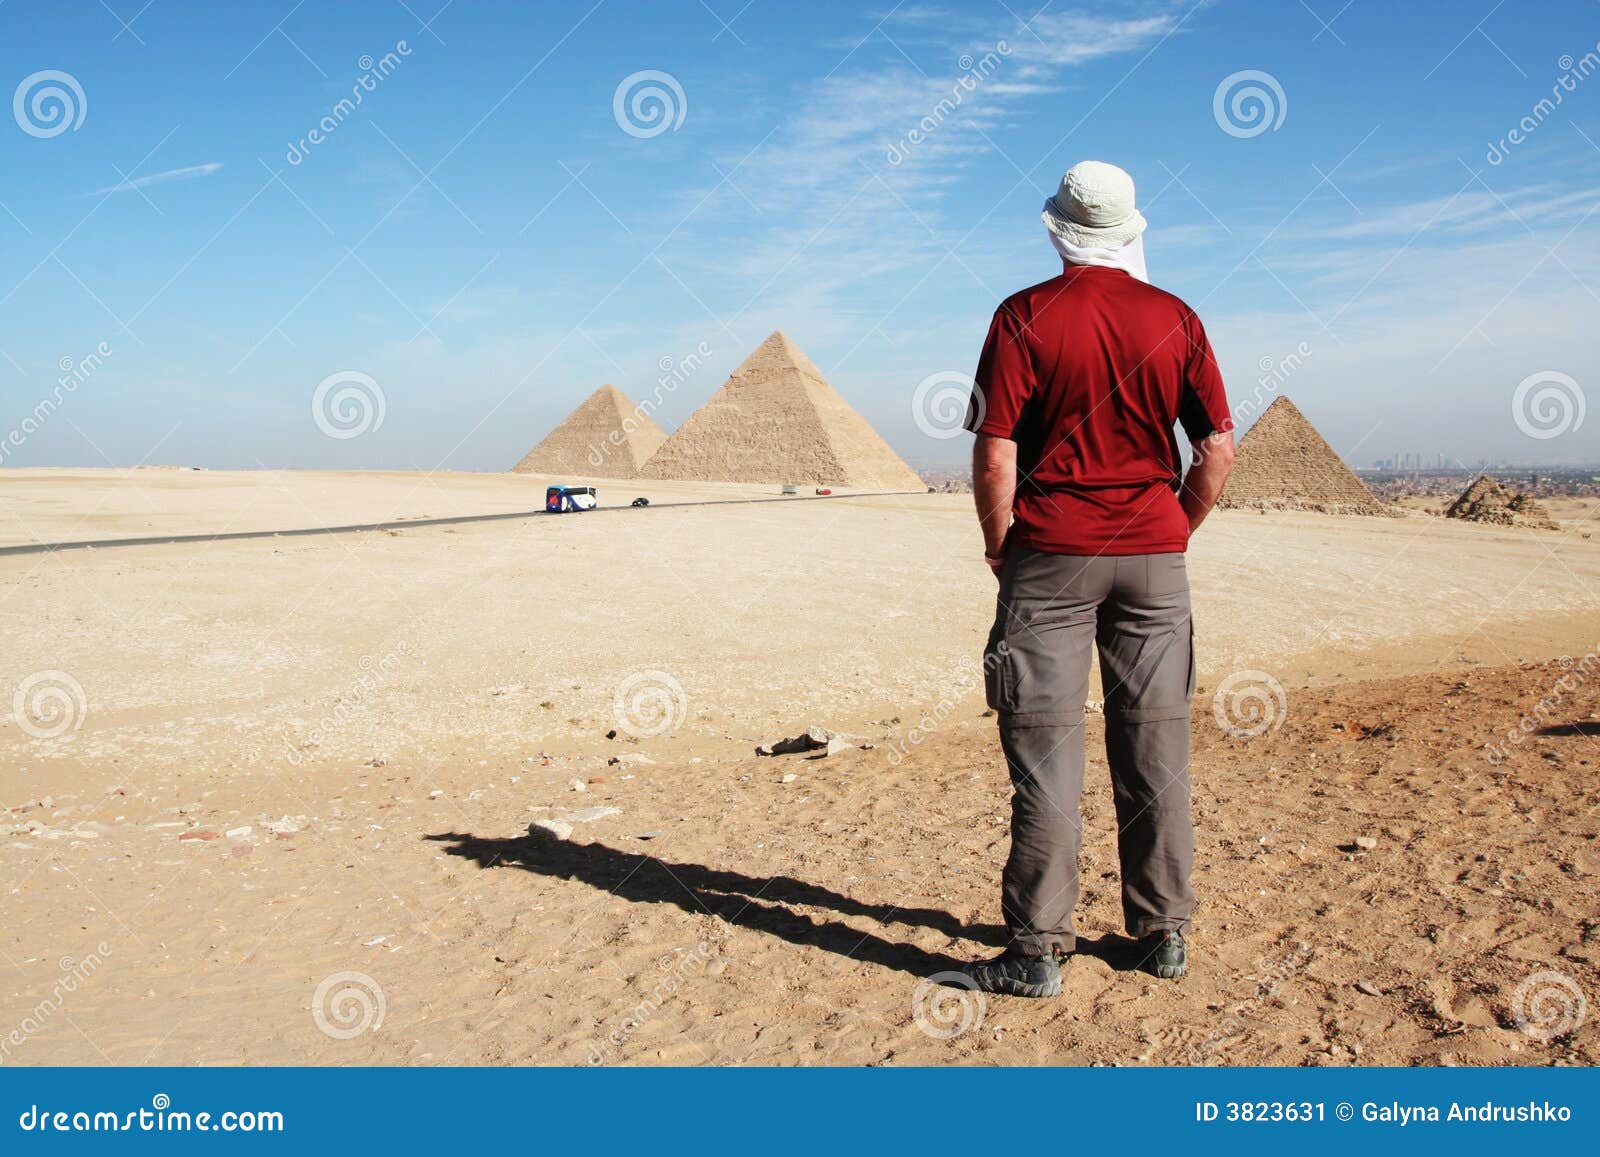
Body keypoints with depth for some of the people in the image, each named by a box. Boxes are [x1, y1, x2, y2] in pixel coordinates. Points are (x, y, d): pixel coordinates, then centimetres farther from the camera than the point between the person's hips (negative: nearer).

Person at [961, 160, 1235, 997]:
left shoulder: (1024, 317, -5)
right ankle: (1164, 934, 21)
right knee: (1156, 751, 10)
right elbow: (1218, 450, 3)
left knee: (1045, 751, 0)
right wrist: (1174, 533, 15)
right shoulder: (1174, 319, 5)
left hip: (1051, 553, -3)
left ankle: (1037, 952, 4)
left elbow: (994, 459, -11)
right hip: (1154, 557, 3)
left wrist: (998, 548, 3)